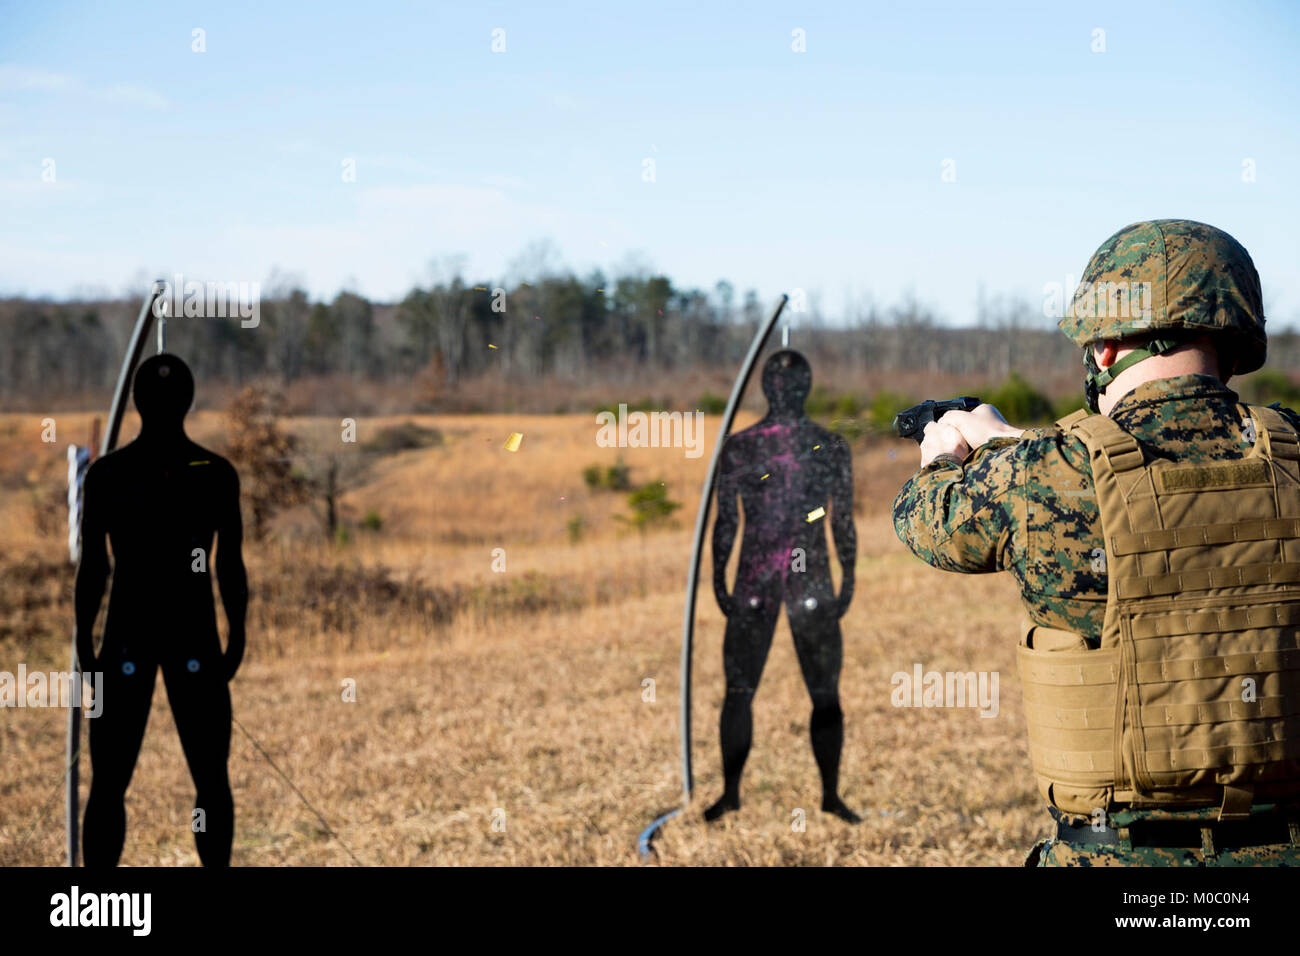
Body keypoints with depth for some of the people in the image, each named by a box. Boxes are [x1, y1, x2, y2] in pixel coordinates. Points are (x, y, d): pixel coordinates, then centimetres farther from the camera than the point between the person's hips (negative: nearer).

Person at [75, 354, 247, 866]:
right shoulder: (107, 474, 4)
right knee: (108, 780, 0)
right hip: (126, 637, 0)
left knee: (211, 777, 2)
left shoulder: (216, 473, 4)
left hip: (196, 637, 0)